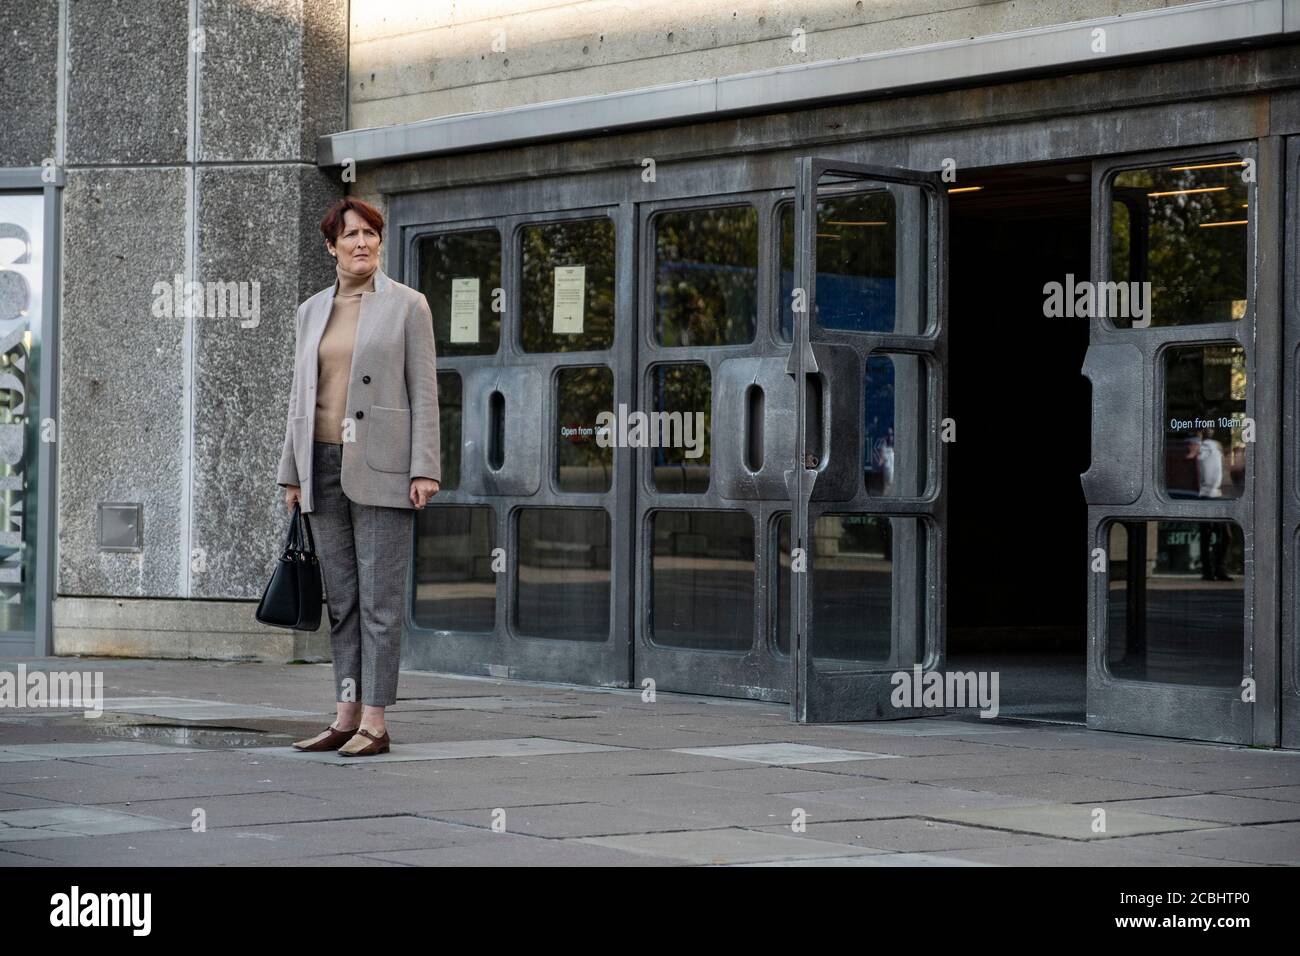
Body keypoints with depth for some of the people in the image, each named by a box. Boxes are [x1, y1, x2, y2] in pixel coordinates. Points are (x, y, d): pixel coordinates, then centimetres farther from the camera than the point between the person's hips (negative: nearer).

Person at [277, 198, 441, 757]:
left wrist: (424, 469, -12)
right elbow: (300, 395, 16)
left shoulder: (407, 305, 0)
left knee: (379, 597, -5)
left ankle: (374, 722, -3)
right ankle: (345, 717, 12)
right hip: (324, 466, 5)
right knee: (340, 598, 7)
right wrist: (292, 472, 11)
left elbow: (424, 391, -4)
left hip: (380, 467, -5)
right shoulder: (312, 311, 14)